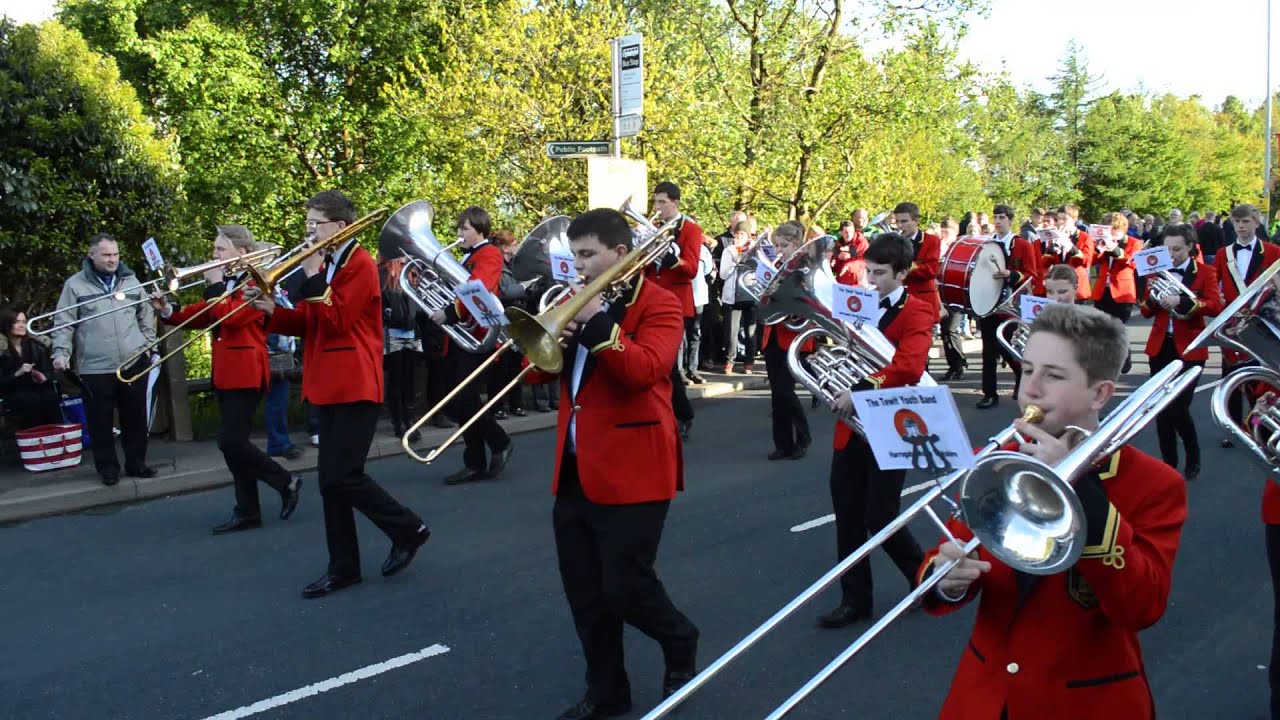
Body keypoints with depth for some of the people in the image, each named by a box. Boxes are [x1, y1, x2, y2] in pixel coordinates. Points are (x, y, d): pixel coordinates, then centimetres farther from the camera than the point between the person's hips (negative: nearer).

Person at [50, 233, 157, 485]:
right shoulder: (75, 284, 0)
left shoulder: (130, 280, 10)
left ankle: (136, 463, 20)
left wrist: (148, 344, 9)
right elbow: (64, 323, -2)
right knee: (100, 422, 3)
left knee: (136, 417, 8)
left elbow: (146, 315, 16)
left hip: (133, 362, 3)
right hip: (95, 367, -2)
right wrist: (61, 353, -13)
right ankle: (107, 467, 15)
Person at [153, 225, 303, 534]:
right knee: (233, 443, 9)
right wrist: (167, 310, -1)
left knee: (231, 442, -13)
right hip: (224, 374, 9)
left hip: (245, 374, -9)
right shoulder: (224, 284, 20)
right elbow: (199, 315, 14)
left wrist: (215, 285, -12)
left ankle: (286, 482, 3)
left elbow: (232, 315, -22)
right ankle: (247, 511, 15)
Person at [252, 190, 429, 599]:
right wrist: (273, 312, -1)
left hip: (355, 386, -9)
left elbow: (337, 320, -20)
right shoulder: (324, 264, 16)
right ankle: (343, 567, 17)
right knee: (330, 479, 9)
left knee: (342, 476, -11)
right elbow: (308, 323, 15)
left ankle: (408, 530, 8)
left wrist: (313, 277, -17)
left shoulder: (360, 264, -10)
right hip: (328, 385, 9)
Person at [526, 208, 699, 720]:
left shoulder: (659, 304, -7)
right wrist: (553, 344, -8)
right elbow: (540, 373, 12)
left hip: (630, 470, -7)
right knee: (584, 594, 11)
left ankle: (680, 643, 26)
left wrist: (596, 321, -23)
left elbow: (643, 369, -24)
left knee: (624, 588, -4)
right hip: (574, 471, 7)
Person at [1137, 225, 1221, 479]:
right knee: (1161, 409, 5)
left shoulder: (1205, 272, -1)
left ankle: (1193, 457, 15)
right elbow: (1146, 312, 8)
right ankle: (1168, 462, 17)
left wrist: (1181, 301, -27)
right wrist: (1153, 299, -14)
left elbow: (1215, 306, -15)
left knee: (1178, 408, -9)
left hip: (1189, 349, -4)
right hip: (1160, 347, 4)